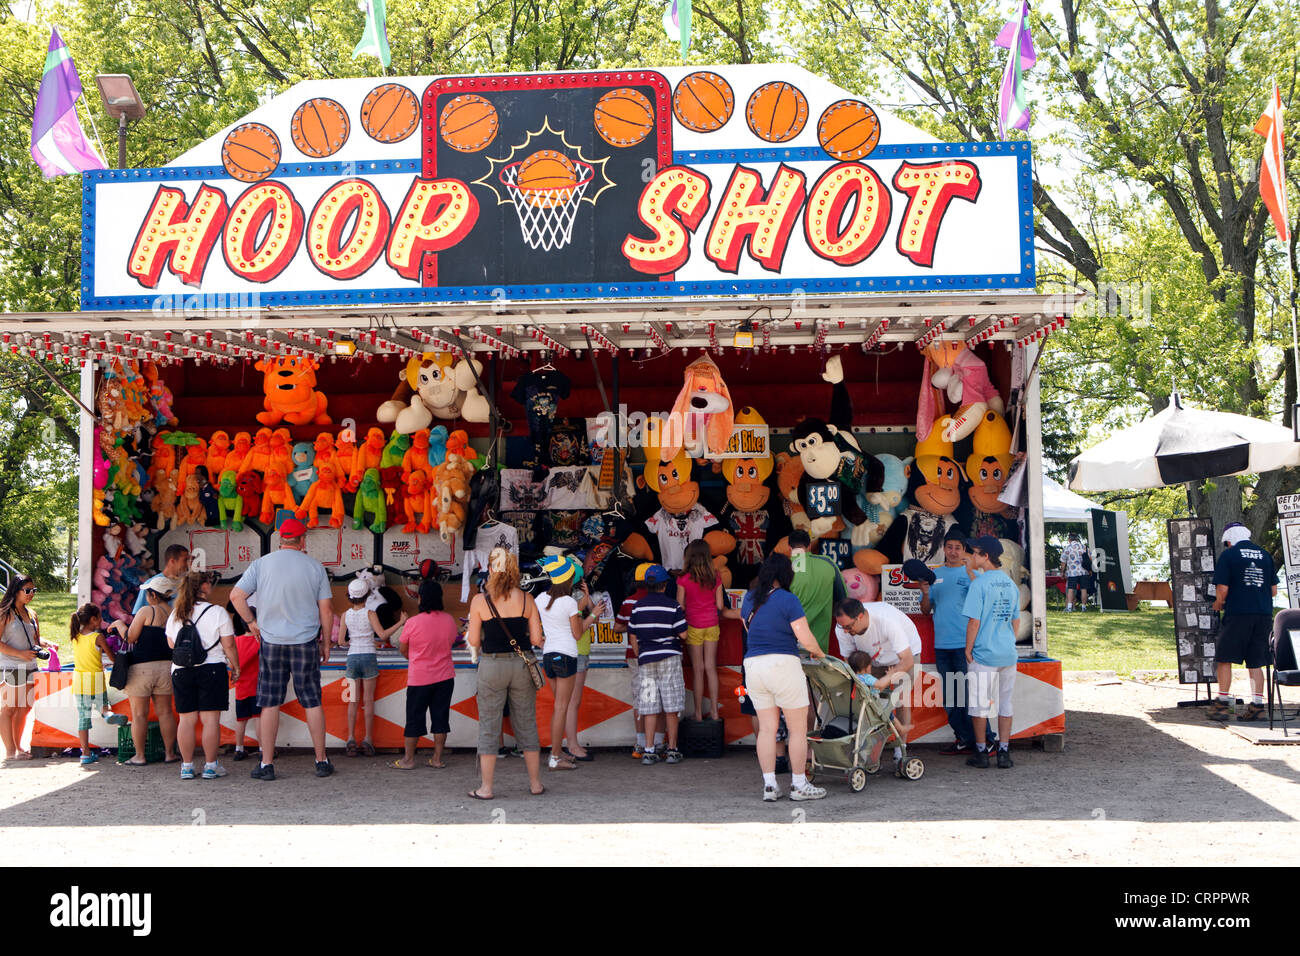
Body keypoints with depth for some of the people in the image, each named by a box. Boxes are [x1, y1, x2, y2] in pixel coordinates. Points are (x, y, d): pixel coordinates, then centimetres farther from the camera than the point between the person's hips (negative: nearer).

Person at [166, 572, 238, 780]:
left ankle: (187, 766, 9)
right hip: (211, 669, -4)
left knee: (186, 719, 7)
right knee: (210, 719, -1)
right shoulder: (217, 612, -7)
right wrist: (235, 667, 5)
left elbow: (171, 645, 15)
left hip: (181, 671, 4)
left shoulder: (175, 615, 7)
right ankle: (210, 766, 1)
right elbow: (229, 645, -7)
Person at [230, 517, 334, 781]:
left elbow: (236, 595, -3)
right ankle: (321, 761, 12)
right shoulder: (315, 567, -1)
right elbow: (326, 610, 0)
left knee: (270, 703, 6)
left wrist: (251, 622, 10)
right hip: (306, 641, 0)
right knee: (312, 702, 7)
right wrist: (325, 642, 11)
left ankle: (266, 764, 7)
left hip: (271, 641, 0)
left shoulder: (261, 564, 0)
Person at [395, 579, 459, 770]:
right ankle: (437, 759, 13)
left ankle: (408, 759, 14)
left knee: (414, 718, 7)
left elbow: (403, 649, -1)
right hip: (445, 677, 3)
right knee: (440, 717, 9)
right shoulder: (449, 620, -4)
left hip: (419, 678, -3)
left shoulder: (413, 622, -15)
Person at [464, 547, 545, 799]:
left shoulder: (480, 600, -7)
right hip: (521, 664, 2)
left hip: (492, 665, -2)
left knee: (488, 726, 6)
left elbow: (473, 641, -4)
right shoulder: (526, 599, -1)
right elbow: (536, 639, -2)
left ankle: (486, 787, 8)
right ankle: (535, 783, 18)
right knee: (527, 725, 12)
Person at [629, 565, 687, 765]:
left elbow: (633, 636, 8)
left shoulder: (638, 606, 5)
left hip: (646, 658, 3)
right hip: (669, 657, -3)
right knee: (671, 708, 4)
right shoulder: (672, 605, -5)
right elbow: (683, 634, -8)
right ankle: (672, 750, 7)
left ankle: (649, 751, 0)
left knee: (650, 708, 4)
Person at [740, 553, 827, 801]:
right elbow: (806, 639, -12)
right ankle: (798, 785, 10)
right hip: (783, 664, -6)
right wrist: (818, 652, 7)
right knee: (798, 728, 5)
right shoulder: (788, 600, -9)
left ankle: (769, 785, 9)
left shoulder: (749, 599, 10)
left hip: (753, 664, 6)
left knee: (767, 728, 10)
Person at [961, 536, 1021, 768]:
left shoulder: (979, 583, -12)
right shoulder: (1011, 584, 8)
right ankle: (1004, 752, 10)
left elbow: (974, 621, -14)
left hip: (983, 654, -6)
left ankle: (981, 752, 10)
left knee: (979, 704, 4)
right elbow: (1015, 620, 15)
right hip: (1008, 654, 6)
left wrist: (968, 650, -5)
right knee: (1005, 703, 10)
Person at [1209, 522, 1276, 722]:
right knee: (1256, 662, 9)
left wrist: (1218, 605, 9)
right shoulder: (1265, 555, 12)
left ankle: (1222, 704, 2)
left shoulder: (1228, 555, -3)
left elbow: (1222, 589, -9)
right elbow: (1274, 590, 14)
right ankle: (1256, 705, 6)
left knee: (1224, 659, 3)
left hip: (1238, 613, -5)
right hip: (1264, 614, 5)